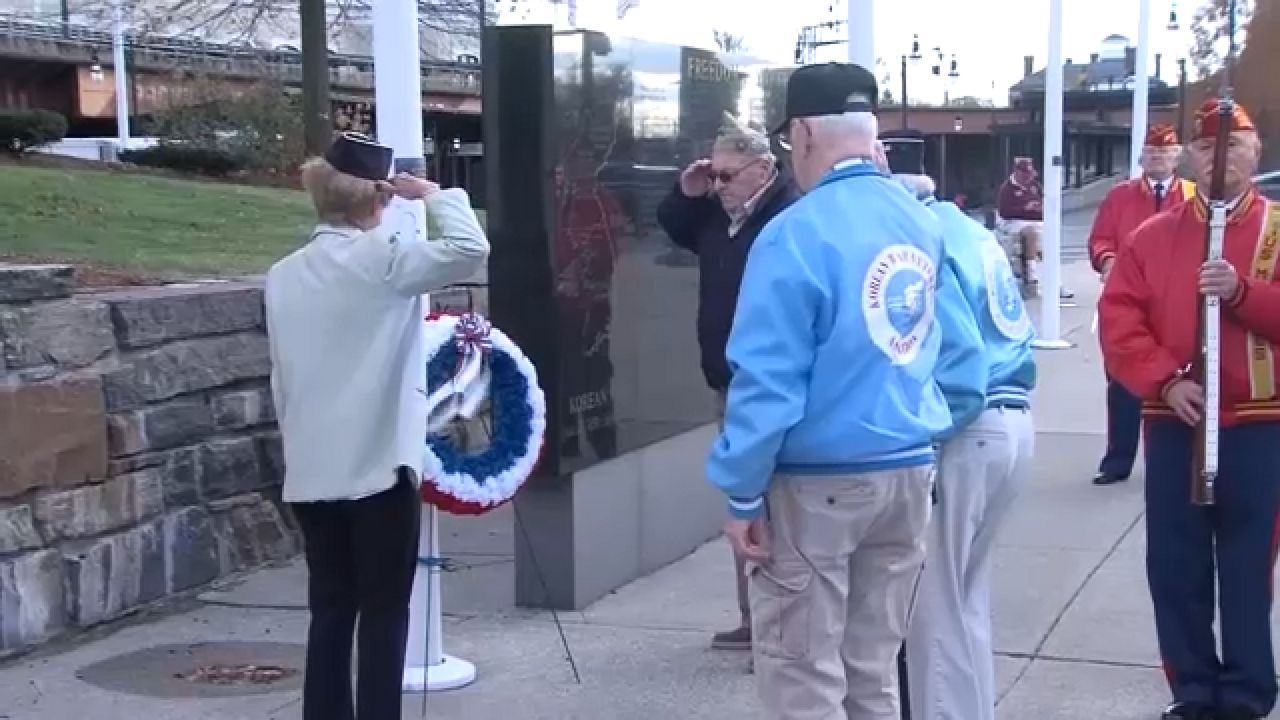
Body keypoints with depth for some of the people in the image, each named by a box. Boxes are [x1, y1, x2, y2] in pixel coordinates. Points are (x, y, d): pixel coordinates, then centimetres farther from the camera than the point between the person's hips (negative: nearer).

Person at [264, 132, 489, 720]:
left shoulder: (283, 275, 9)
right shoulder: (379, 260, -11)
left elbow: (281, 378, 14)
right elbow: (469, 249, -22)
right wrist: (431, 194, -7)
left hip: (310, 472, 6)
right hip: (378, 467, -6)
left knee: (330, 612, 12)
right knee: (384, 613, 3)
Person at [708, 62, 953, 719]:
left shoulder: (796, 232, -16)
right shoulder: (921, 223, 6)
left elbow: (768, 379, -18)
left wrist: (743, 494, -11)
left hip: (817, 483, -7)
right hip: (908, 469, 7)